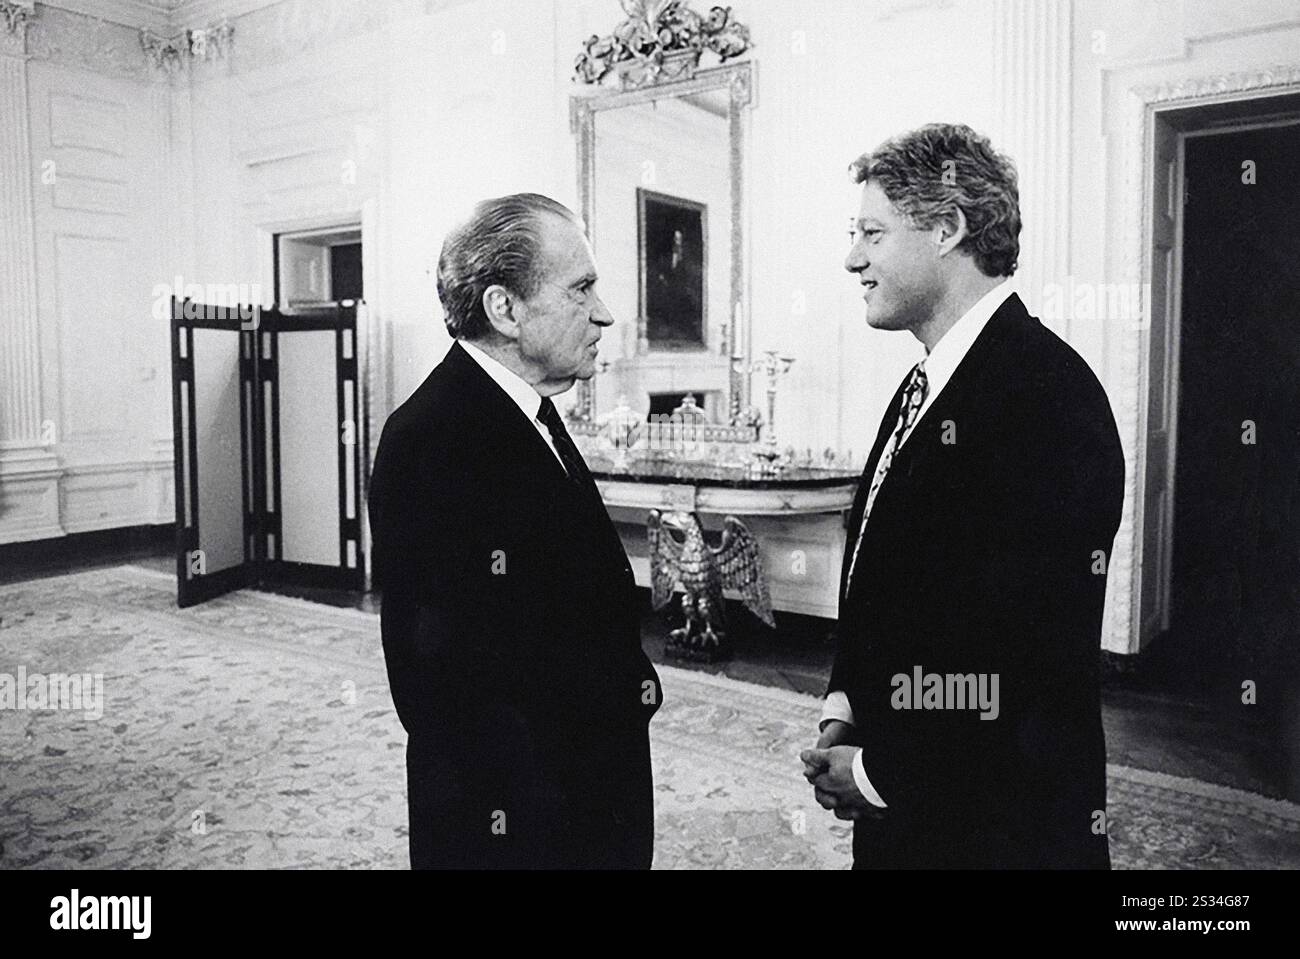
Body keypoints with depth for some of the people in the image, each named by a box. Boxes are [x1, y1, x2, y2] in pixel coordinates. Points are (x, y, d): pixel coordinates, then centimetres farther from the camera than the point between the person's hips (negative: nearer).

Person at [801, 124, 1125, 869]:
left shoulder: (1048, 395, -21)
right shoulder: (926, 388, 6)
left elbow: (1047, 652, -24)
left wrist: (880, 773, -15)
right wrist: (846, 711, 0)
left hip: (1003, 822, -7)